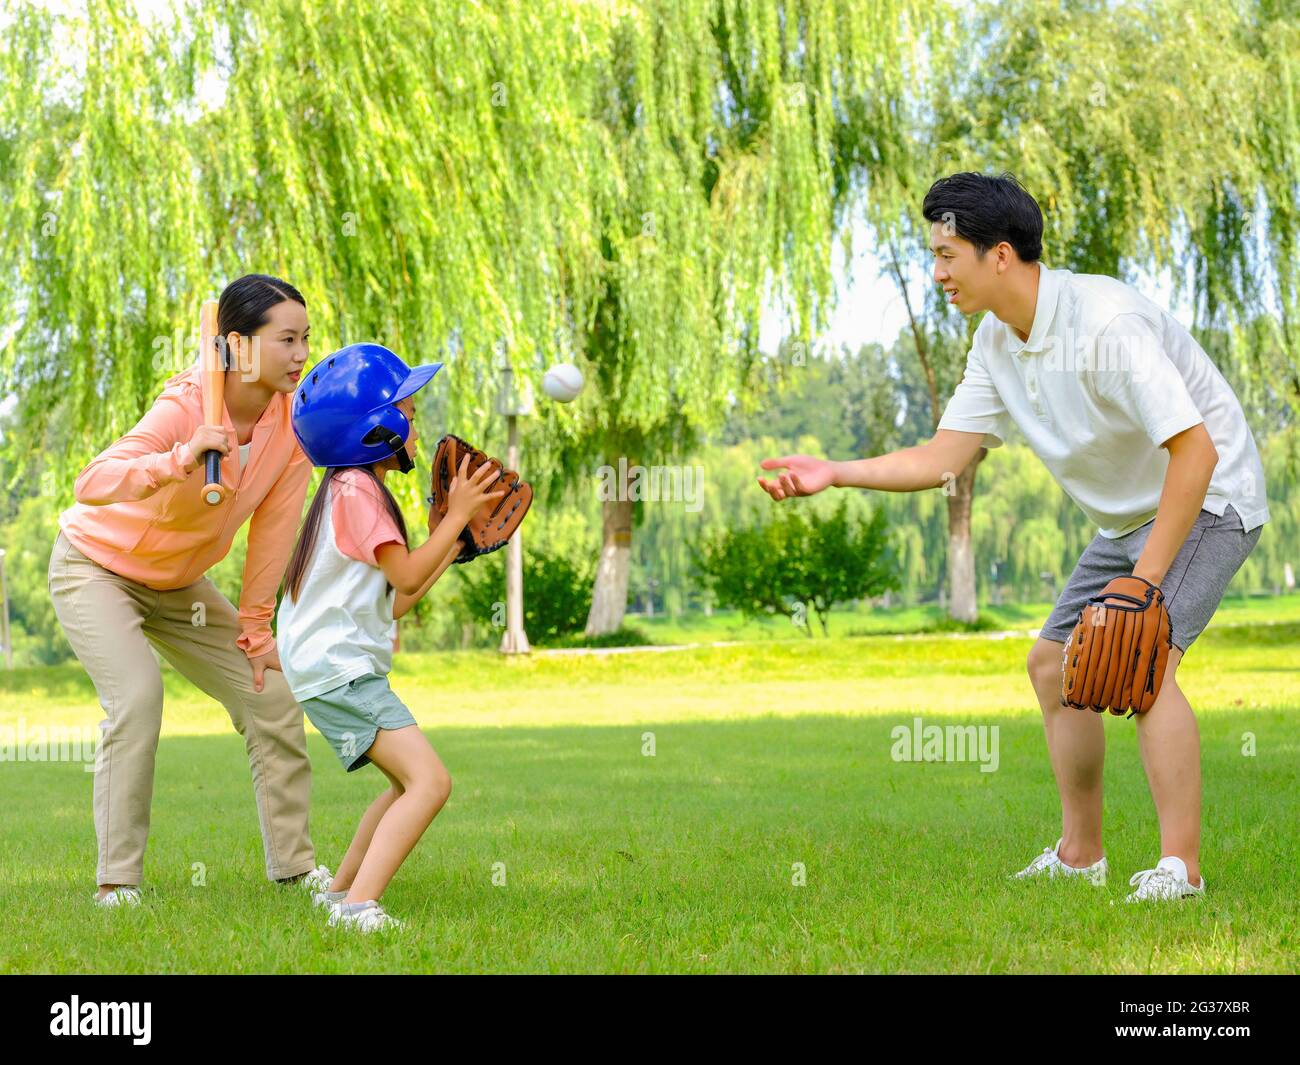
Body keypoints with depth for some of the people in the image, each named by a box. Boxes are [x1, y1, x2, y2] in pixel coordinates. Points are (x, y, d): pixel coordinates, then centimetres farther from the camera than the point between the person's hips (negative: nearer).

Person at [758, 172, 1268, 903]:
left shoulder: (1105, 322, -30)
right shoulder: (998, 342, -1)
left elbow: (1195, 452, -32)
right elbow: (942, 459, 2)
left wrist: (1144, 582, -32)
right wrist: (833, 474, -9)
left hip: (1209, 500, -10)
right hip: (1129, 517, 10)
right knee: (1055, 662, 11)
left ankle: (1181, 866, -22)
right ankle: (1080, 855, 22)